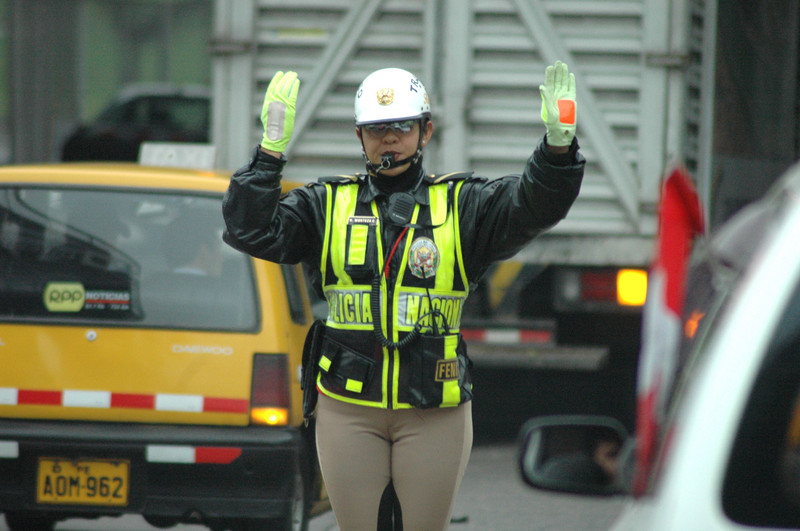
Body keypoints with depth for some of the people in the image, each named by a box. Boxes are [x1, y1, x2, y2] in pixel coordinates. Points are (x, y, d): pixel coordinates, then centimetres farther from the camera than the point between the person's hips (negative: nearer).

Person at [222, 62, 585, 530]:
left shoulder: (460, 206, 5)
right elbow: (252, 230, -3)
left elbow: (533, 208, -10)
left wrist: (559, 145, -29)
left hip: (435, 412, -1)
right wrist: (271, 152, -14)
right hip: (348, 408, 1)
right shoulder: (330, 206, 7)